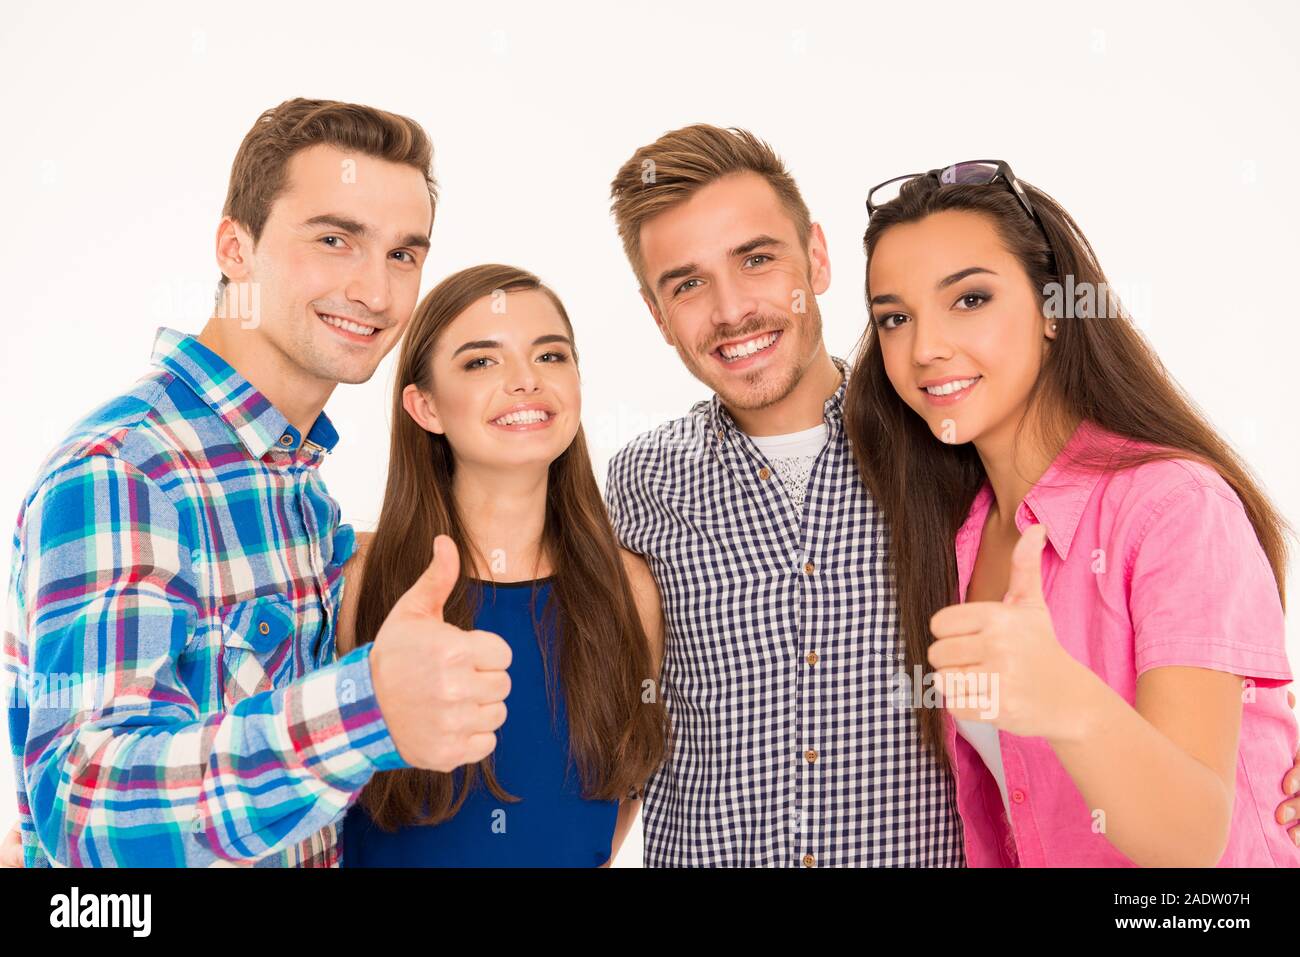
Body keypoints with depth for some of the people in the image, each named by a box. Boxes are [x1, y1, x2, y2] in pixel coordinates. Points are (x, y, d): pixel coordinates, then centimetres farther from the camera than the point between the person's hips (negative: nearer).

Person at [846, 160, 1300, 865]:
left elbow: (1194, 842, -33)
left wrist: (1073, 705, -49)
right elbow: (986, 807, 1)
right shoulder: (956, 528, -6)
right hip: (1025, 858, 5)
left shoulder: (1179, 507, -23)